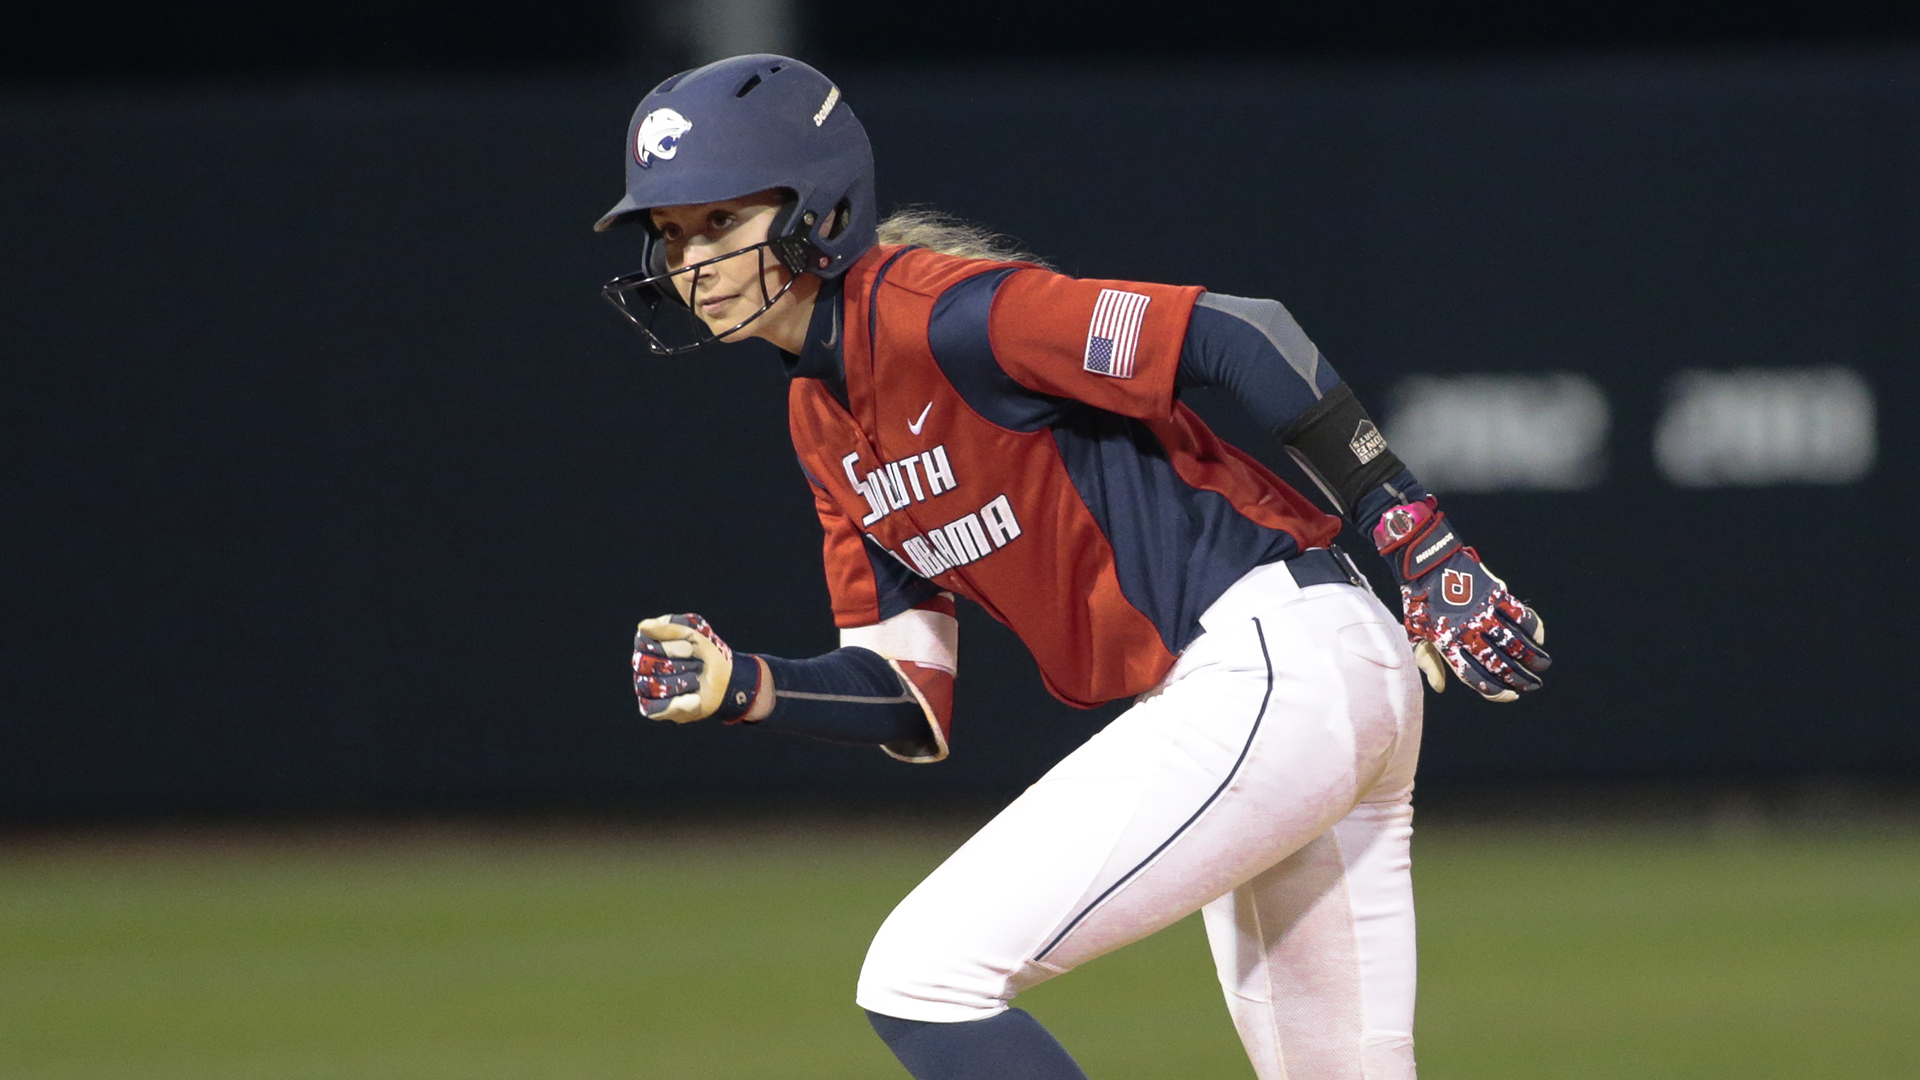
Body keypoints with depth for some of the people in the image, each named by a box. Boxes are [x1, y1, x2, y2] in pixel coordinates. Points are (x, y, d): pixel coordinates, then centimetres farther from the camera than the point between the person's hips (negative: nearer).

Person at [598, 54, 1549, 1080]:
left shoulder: (935, 313, -14)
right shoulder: (821, 423, 14)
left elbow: (1243, 338, -20)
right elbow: (913, 706, 14)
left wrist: (1419, 543, -20)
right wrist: (739, 687, -4)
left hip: (1270, 664, -10)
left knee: (923, 980, -13)